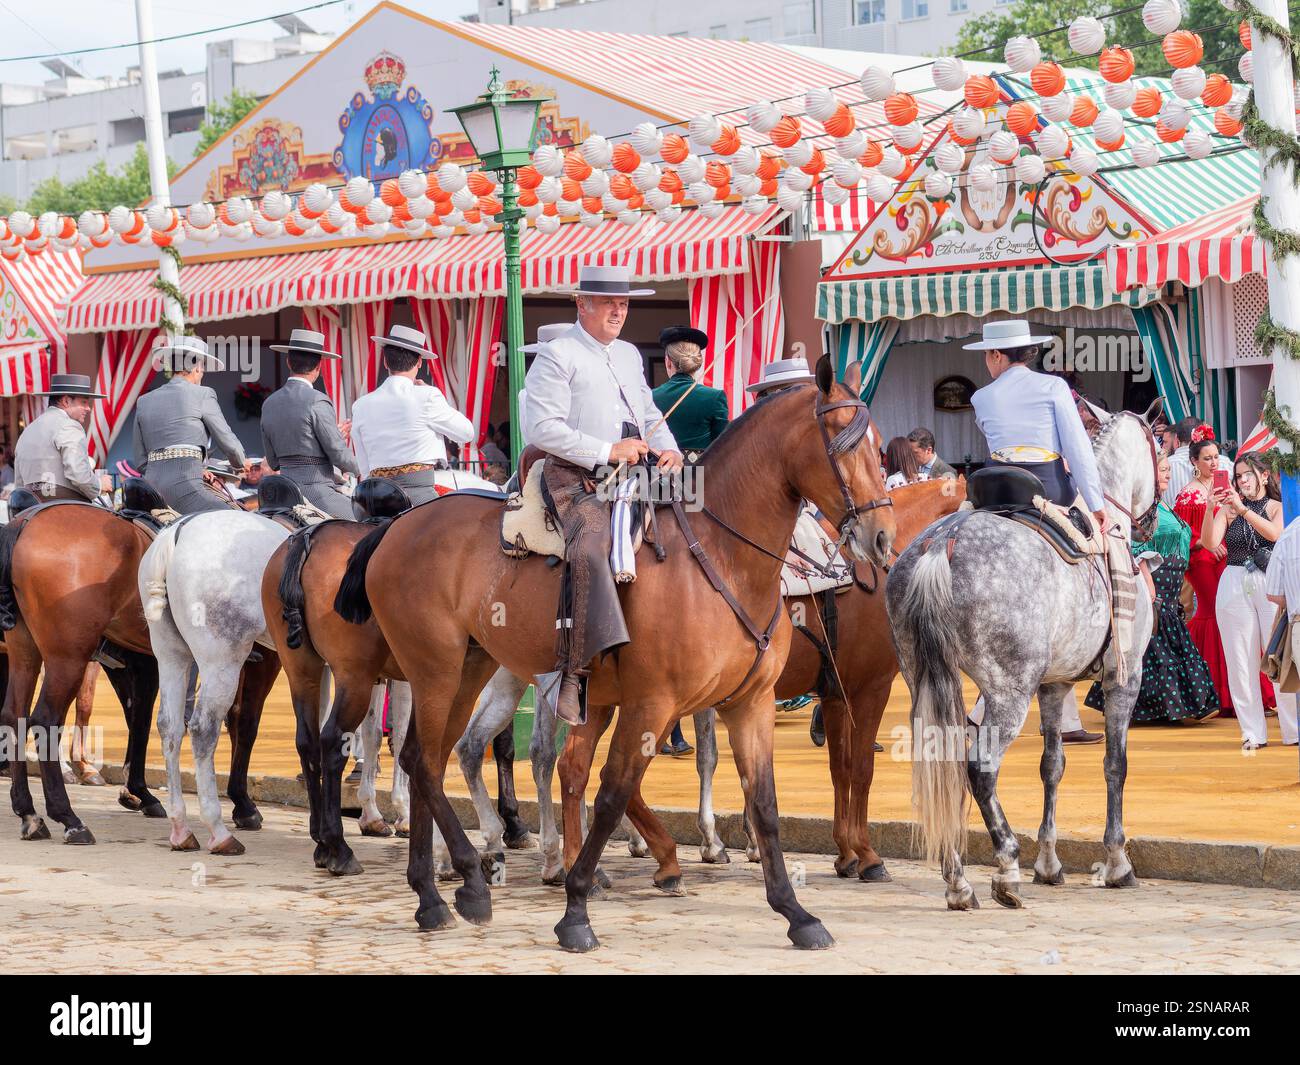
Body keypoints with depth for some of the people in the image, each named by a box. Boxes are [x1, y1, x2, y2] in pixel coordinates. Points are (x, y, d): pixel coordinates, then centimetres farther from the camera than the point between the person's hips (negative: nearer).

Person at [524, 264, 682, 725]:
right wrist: (608, 450, -15)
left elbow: (651, 417, 29)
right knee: (589, 551, -33)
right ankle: (573, 674, -40)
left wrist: (669, 449, 5)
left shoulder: (630, 355, 23)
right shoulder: (557, 354, -1)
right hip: (578, 480, -8)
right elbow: (542, 427, -11)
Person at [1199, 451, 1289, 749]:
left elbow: (1274, 533, -13)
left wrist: (1243, 508, -20)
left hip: (1270, 585, -2)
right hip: (1234, 587, 2)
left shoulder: (1278, 507, 8)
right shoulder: (1228, 510, 10)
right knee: (1241, 661, 0)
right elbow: (1210, 543, -3)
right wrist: (1210, 509, -16)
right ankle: (1253, 732, 5)